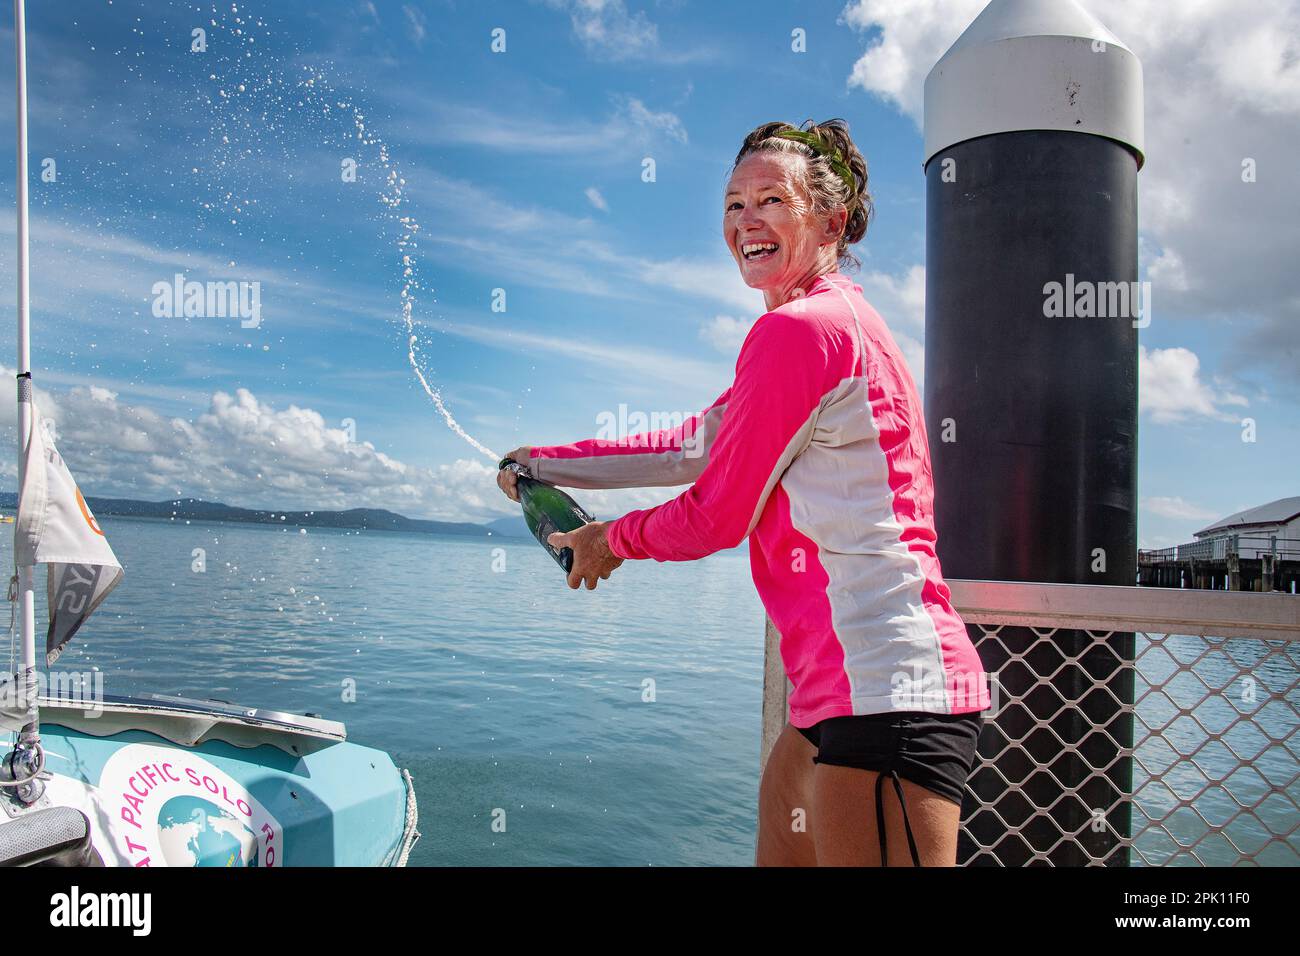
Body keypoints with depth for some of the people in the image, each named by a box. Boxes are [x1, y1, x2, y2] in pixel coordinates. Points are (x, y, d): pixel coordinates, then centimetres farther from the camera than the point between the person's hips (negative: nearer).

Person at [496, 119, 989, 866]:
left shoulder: (798, 328, -14)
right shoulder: (841, 321, 18)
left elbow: (717, 517, -8)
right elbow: (697, 445, 20)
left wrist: (611, 541, 11)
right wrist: (550, 464, 23)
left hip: (886, 695, -11)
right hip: (846, 689, 11)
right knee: (779, 851, 22)